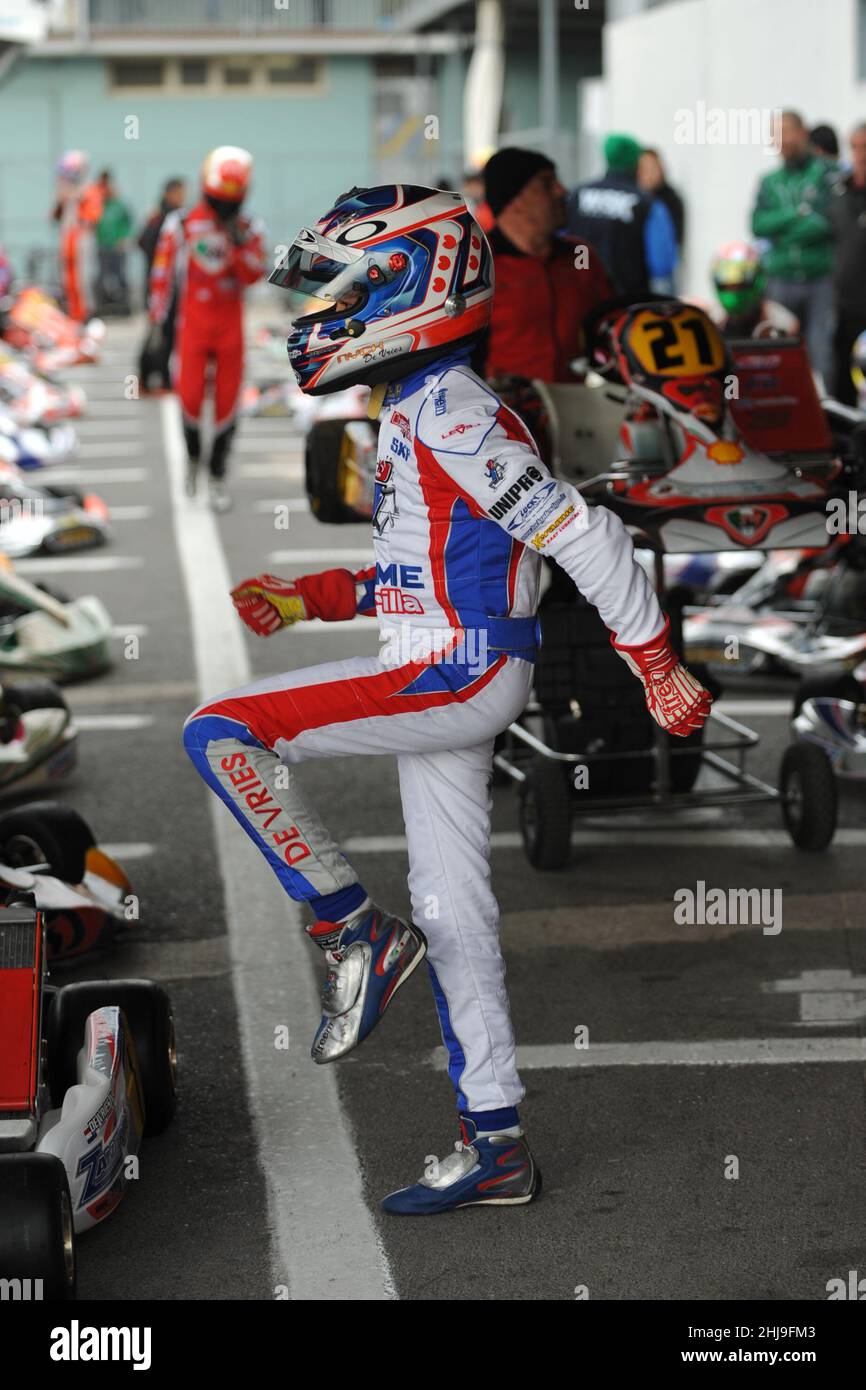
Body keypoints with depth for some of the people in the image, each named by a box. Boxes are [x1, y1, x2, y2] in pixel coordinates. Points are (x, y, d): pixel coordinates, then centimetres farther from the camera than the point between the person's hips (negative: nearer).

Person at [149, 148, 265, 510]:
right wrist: (157, 323, -2)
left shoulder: (248, 229, 2)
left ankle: (218, 477, 15)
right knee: (190, 398, -7)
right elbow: (162, 274, -1)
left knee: (227, 402, 3)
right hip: (193, 325, -2)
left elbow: (253, 276, -6)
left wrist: (240, 243, -20)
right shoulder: (181, 225, -4)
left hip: (231, 327, 2)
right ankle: (193, 458, 22)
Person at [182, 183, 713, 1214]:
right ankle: (495, 1148, 16)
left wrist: (659, 669, -17)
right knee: (451, 910, 11)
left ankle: (354, 930, -7)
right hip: (444, 683, 10)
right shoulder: (412, 412, 16)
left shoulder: (447, 412, -15)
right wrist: (306, 598, 14)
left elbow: (579, 533, -19)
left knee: (221, 733, -16)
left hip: (456, 672, -10)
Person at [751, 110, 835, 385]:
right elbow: (758, 225, 2)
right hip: (781, 281, 4)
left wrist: (785, 235, -6)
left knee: (822, 353, -9)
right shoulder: (769, 182, 15)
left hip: (821, 281, -4)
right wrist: (797, 214, -10)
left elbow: (830, 221, -11)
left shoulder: (827, 173, 2)